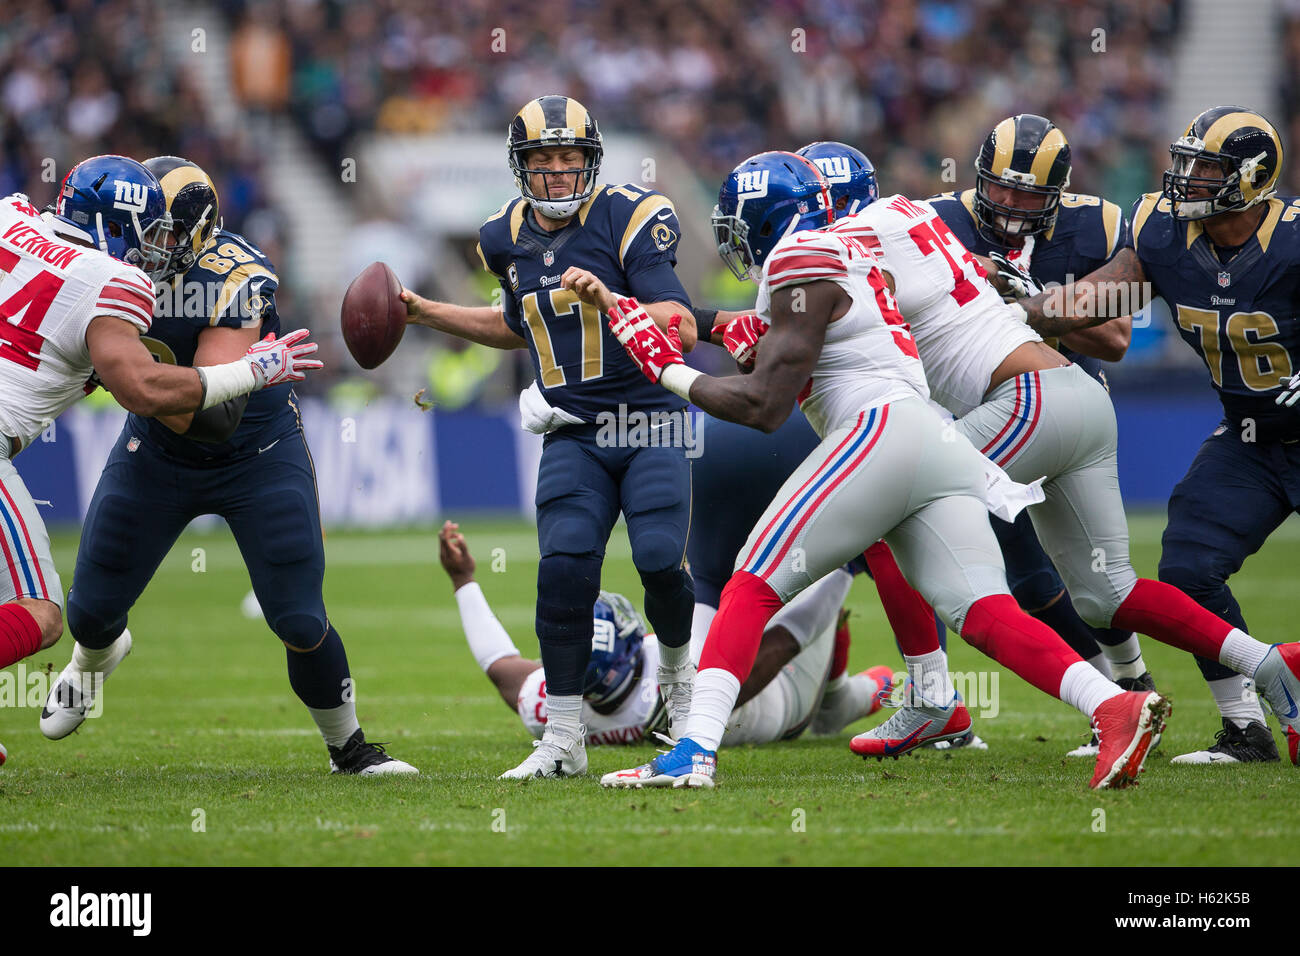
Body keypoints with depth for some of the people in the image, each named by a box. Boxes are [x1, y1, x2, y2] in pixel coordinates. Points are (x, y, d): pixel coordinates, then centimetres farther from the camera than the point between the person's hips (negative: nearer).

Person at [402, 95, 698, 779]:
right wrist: (424, 313, 24)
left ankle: (677, 667, 19)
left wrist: (609, 301, -34)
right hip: (573, 434, 4)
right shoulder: (510, 239, 7)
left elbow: (682, 328, -19)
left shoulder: (626, 220, -11)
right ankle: (564, 741, -5)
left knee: (660, 561, -17)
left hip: (650, 422, -4)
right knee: (564, 570, -14)